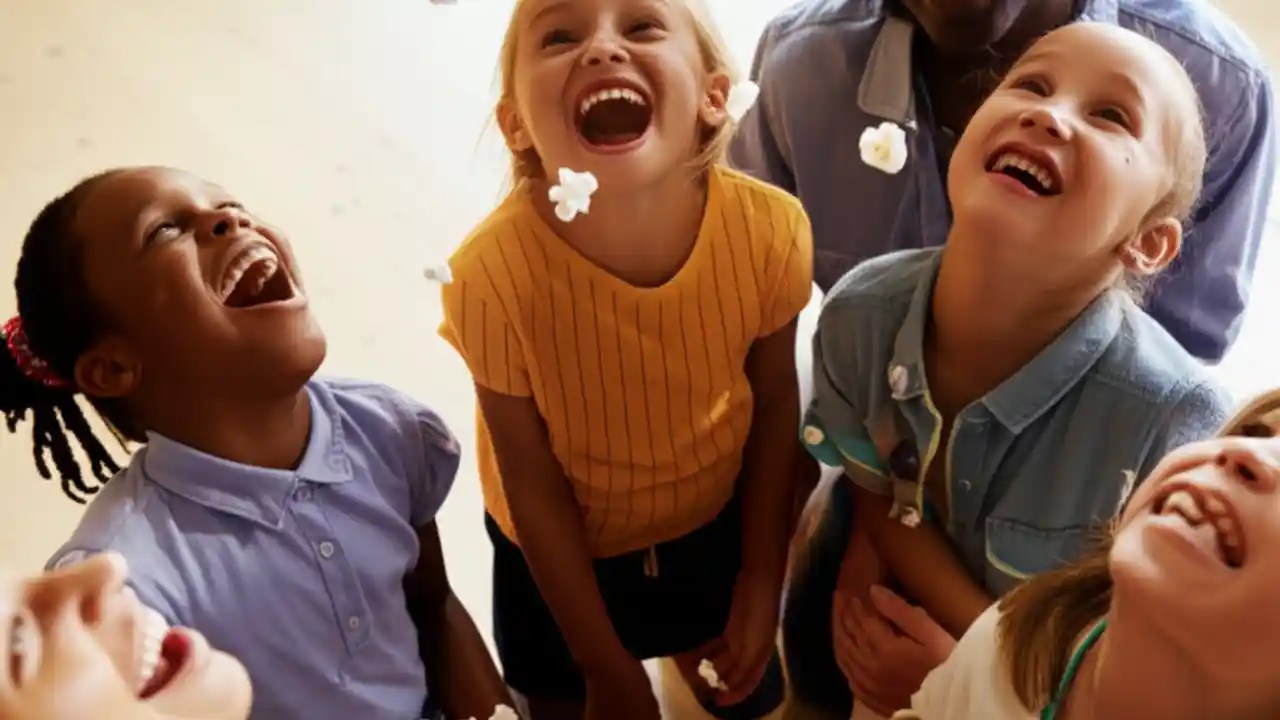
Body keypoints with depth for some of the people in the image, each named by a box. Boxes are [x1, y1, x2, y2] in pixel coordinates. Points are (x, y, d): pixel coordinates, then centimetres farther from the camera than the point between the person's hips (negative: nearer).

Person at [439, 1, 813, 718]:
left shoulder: (769, 229, -29)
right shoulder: (495, 273, -34)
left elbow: (774, 404, -10)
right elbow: (533, 486, -20)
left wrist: (762, 578, -2)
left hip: (714, 522, 2)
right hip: (562, 552, -2)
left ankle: (694, 644, 58)